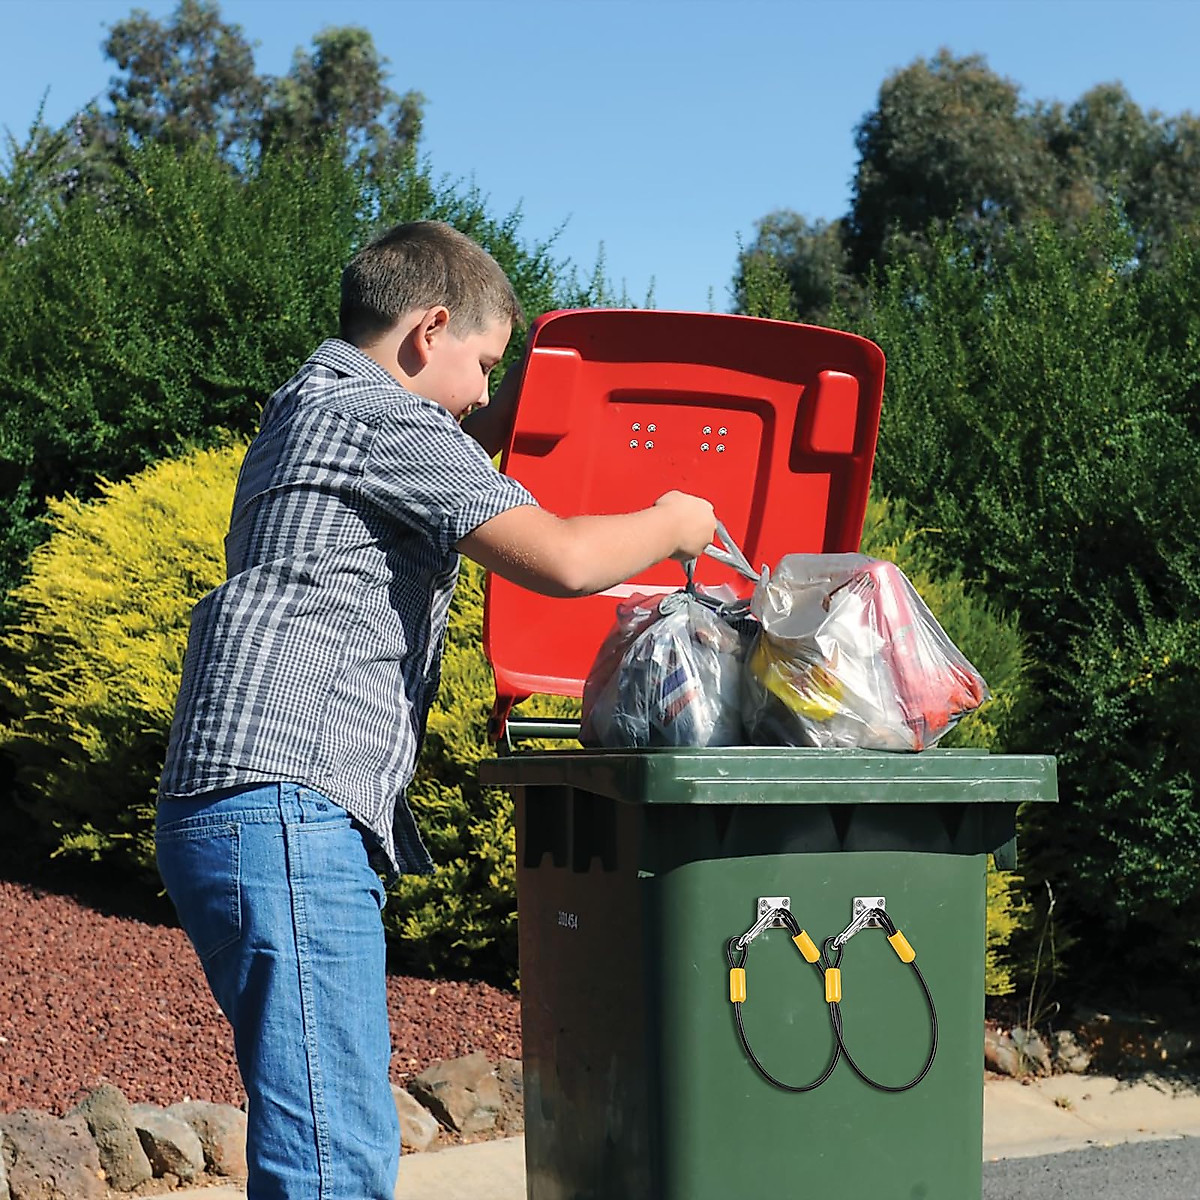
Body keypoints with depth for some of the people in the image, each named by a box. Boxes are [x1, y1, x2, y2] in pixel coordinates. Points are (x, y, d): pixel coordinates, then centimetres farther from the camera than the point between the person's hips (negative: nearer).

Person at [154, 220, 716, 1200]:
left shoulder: (311, 411, 27)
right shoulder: (383, 417, -4)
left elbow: (467, 441, 47)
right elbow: (557, 560, -13)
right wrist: (670, 525, 5)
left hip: (255, 818, 11)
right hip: (285, 802, -11)